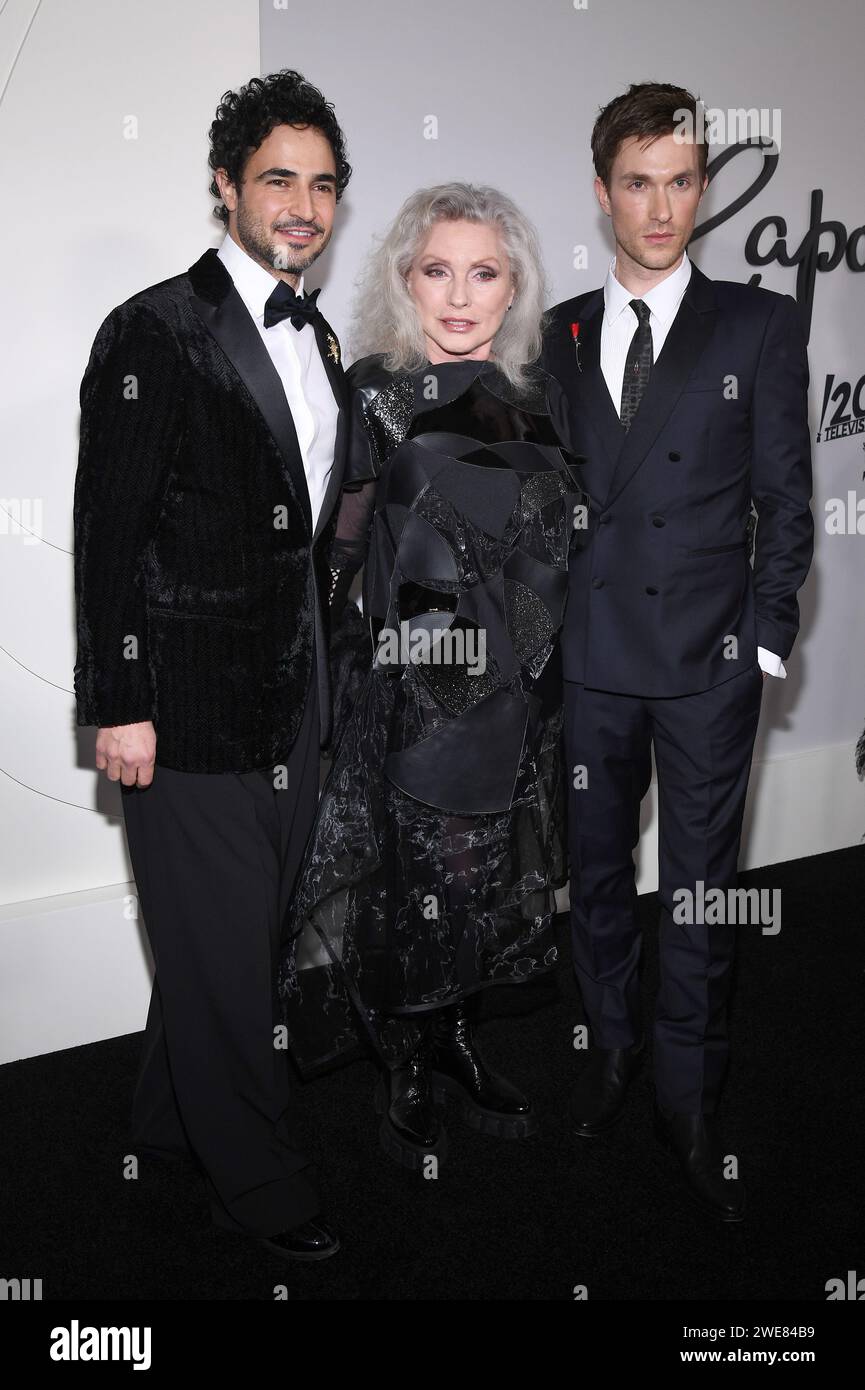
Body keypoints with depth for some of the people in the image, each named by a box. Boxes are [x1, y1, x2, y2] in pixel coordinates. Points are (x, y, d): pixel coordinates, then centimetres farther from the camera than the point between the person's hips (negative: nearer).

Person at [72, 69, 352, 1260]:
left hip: (293, 705, 8)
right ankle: (260, 1182, 23)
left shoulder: (315, 338, 13)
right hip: (191, 711, -7)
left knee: (237, 932, 18)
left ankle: (172, 1117, 39)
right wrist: (119, 706, -15)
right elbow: (107, 533, -13)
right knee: (221, 949, 5)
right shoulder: (155, 333, -10)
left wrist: (319, 665, 17)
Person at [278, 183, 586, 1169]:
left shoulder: (539, 394, 6)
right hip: (408, 688, -4)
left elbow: (564, 543, 12)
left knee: (485, 880, 15)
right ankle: (404, 1078, 27)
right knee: (408, 877, 6)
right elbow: (334, 550, -9)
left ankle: (453, 1047, 36)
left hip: (514, 690, 5)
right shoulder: (372, 394, -7)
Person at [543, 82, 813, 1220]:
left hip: (708, 659, -2)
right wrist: (543, 625, 3)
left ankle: (688, 1101, 22)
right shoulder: (558, 335, 9)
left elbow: (785, 502, 0)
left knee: (700, 892, 6)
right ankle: (613, 1047, 35)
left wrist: (765, 641, -6)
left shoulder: (760, 326, 2)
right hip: (589, 655, 3)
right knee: (596, 870, 14)